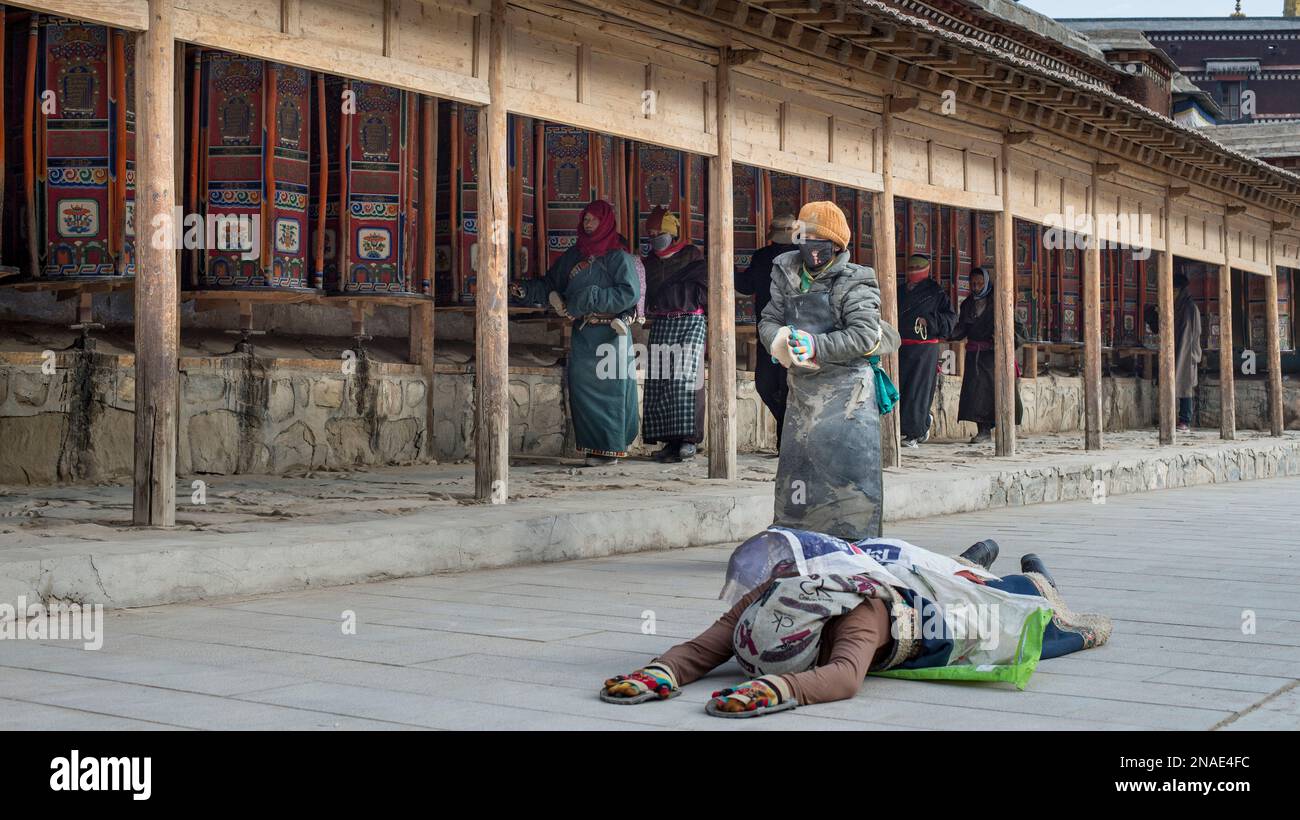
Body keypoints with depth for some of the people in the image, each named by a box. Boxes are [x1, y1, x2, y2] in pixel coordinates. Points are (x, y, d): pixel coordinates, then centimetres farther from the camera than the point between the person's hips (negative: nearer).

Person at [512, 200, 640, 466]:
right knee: (581, 388, 2)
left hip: (608, 332, -6)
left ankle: (610, 447, 1)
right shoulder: (575, 255, 15)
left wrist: (591, 298, -16)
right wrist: (526, 290, -1)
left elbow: (629, 292, -13)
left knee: (608, 389, -4)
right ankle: (594, 444, 10)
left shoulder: (618, 257, -4)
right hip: (582, 332, 6)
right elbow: (551, 283, 15)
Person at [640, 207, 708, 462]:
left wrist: (664, 295, -4)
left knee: (685, 378, -15)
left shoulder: (692, 255, 3)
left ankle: (688, 440, -15)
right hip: (661, 325, 5)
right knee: (660, 382, -5)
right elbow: (645, 296, 18)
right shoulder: (649, 261, 18)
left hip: (690, 322, -5)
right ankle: (671, 441, -4)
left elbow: (702, 292, -4)